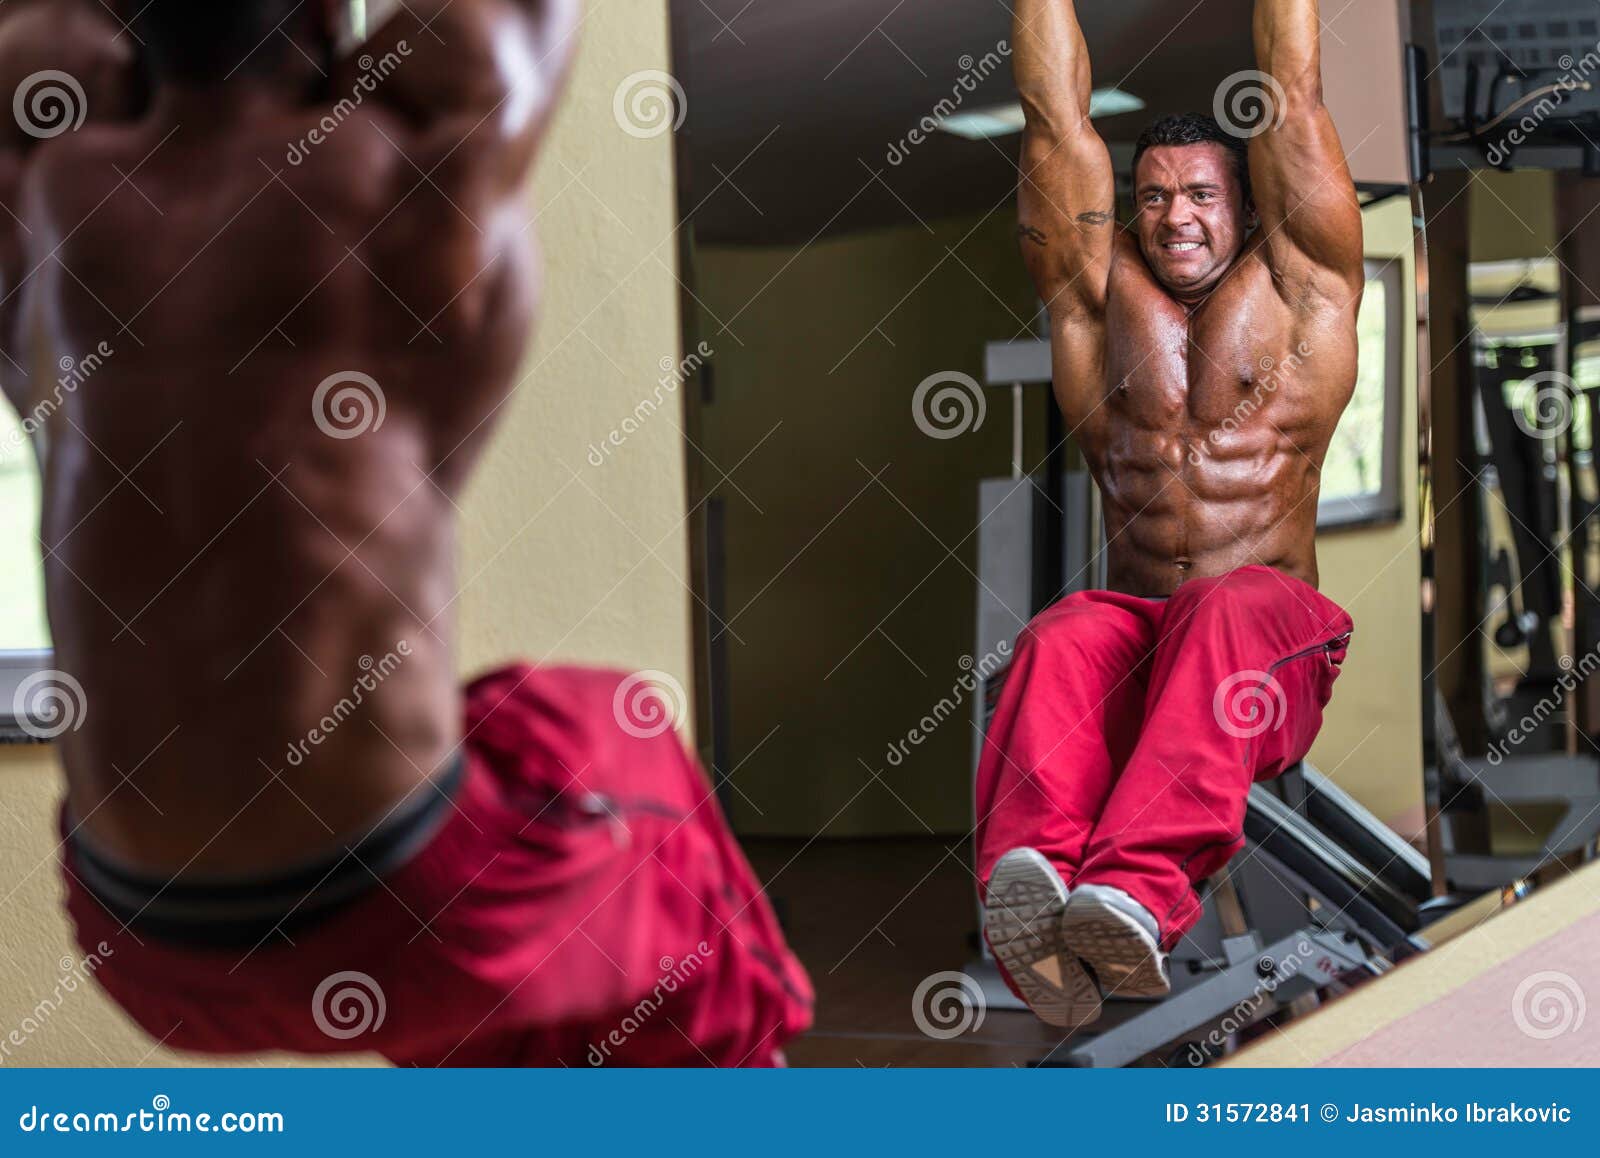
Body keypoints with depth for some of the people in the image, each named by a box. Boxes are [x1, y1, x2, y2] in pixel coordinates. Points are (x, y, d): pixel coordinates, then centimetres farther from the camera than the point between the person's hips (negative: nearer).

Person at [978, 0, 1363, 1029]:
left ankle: (1137, 896, -60)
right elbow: (1056, 115, 14)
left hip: (1274, 642, -2)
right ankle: (1034, 876, -62)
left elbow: (1292, 93, 10)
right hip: (1135, 636, 2)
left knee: (1224, 615, -38)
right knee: (1064, 637, -34)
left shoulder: (1299, 292, 15)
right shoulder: (1101, 297, 19)